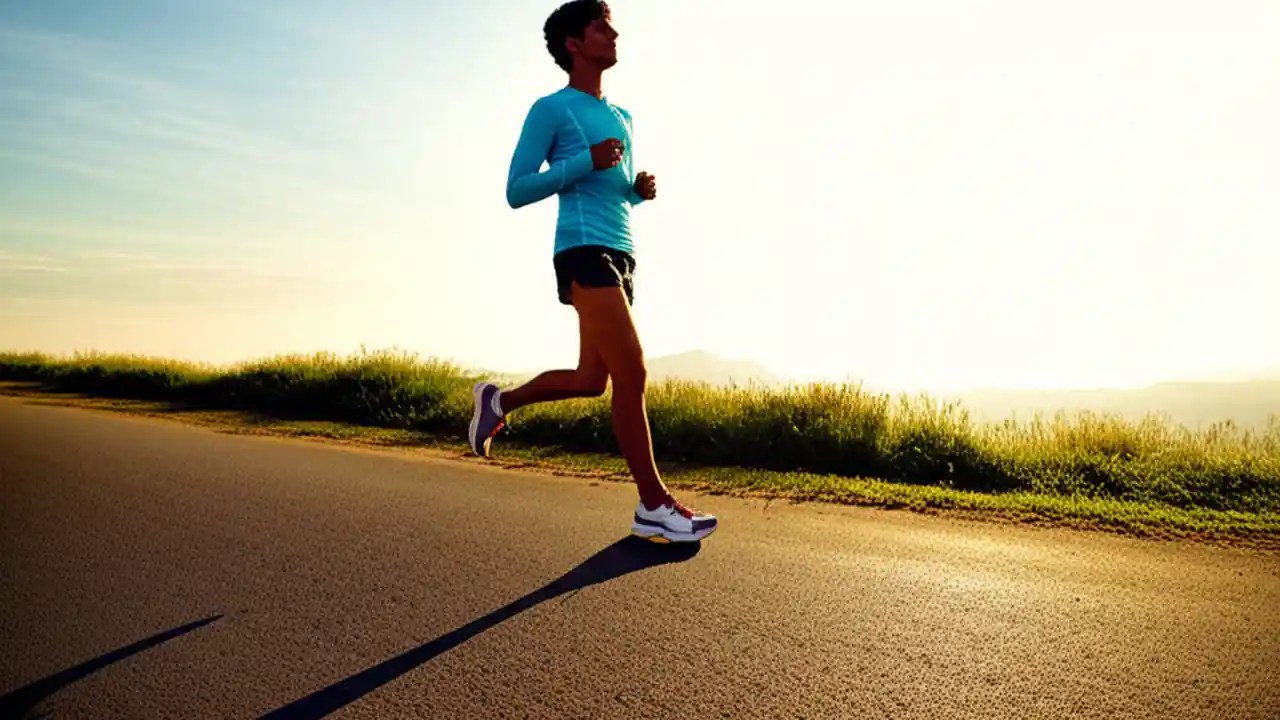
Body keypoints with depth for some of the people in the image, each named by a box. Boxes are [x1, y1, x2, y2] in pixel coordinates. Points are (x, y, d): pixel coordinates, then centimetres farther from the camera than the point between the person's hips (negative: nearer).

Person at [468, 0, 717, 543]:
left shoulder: (621, 117, 25)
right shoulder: (551, 109, 3)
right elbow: (517, 191, -3)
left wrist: (642, 189, 8)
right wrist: (585, 162, -13)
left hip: (620, 255, 8)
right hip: (585, 252, -8)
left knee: (591, 380, 9)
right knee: (631, 375, -13)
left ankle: (499, 401, 30)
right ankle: (654, 505, -6)